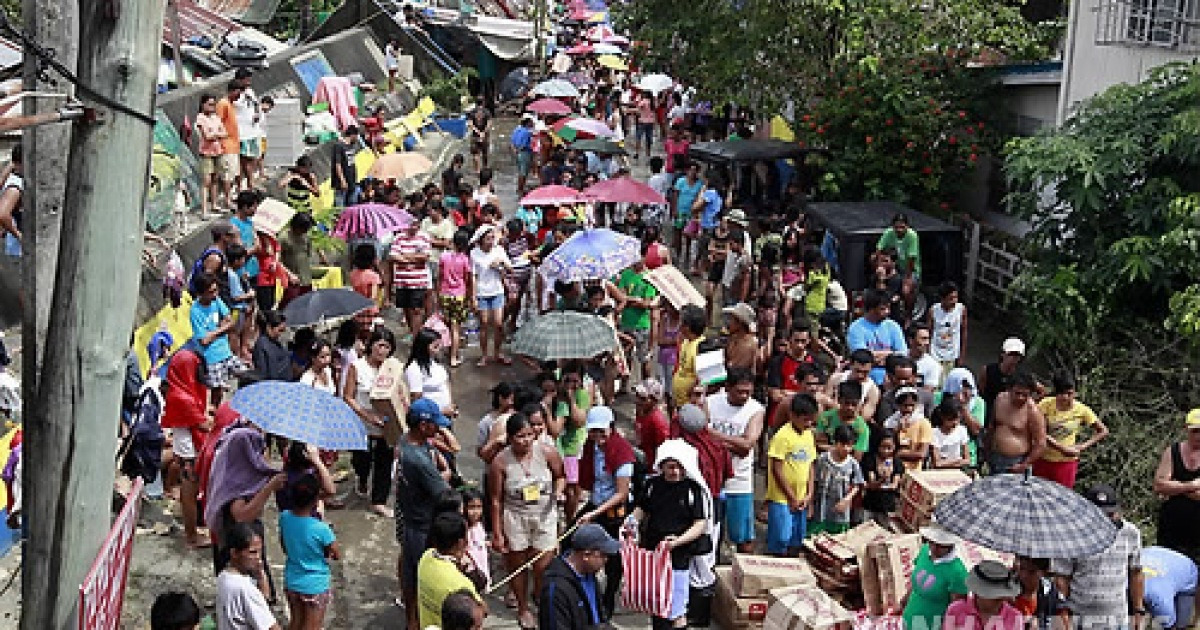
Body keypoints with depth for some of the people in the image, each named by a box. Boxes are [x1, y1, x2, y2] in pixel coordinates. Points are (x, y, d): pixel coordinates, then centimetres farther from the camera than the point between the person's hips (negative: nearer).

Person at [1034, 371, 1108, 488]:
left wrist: (1082, 446, -10)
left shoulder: (1081, 410, -9)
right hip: (1043, 459, 0)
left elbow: (1103, 431, 1)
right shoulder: (1046, 404, -12)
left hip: (1066, 462, 0)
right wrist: (1062, 448, -25)